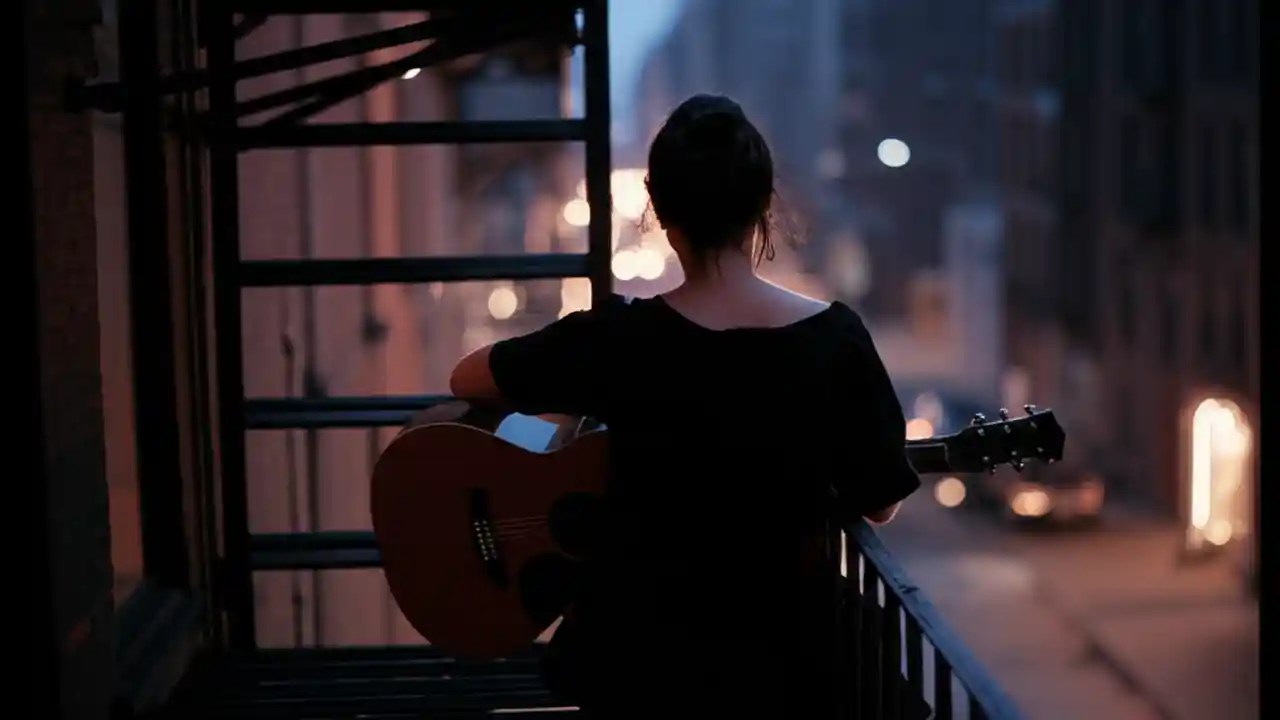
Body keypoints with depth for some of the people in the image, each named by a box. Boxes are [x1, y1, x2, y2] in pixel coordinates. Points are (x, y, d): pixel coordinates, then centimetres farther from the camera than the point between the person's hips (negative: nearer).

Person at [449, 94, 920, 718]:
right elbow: (879, 503, -1)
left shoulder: (620, 339, -16)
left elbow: (466, 379, -1)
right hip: (783, 662, 1)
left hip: (642, 663, -1)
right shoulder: (836, 337, -13)